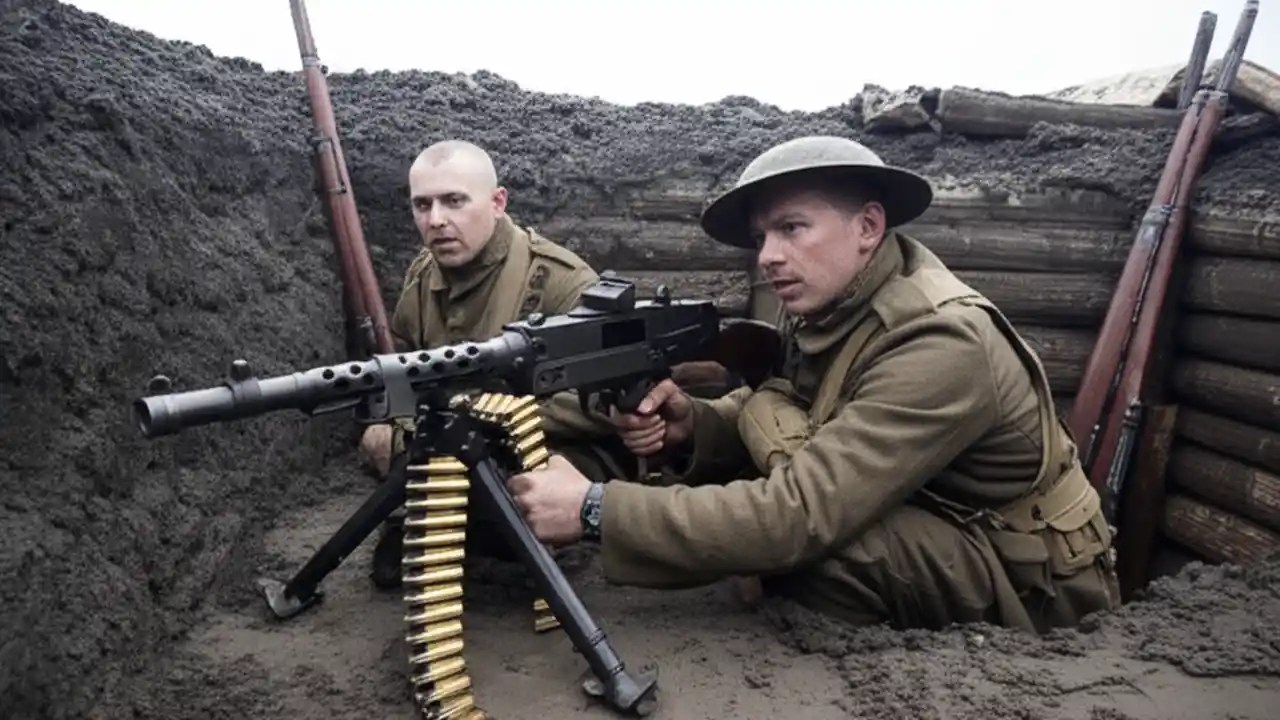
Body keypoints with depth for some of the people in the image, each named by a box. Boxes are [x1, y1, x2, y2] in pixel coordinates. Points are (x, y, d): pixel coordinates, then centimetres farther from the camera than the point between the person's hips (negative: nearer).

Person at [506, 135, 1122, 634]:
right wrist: (692, 424, -21)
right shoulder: (825, 307, -5)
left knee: (813, 544, -31)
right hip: (930, 529, 8)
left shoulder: (941, 345, -30)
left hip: (1031, 586, -7)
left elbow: (801, 513, -36)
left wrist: (596, 511, -35)